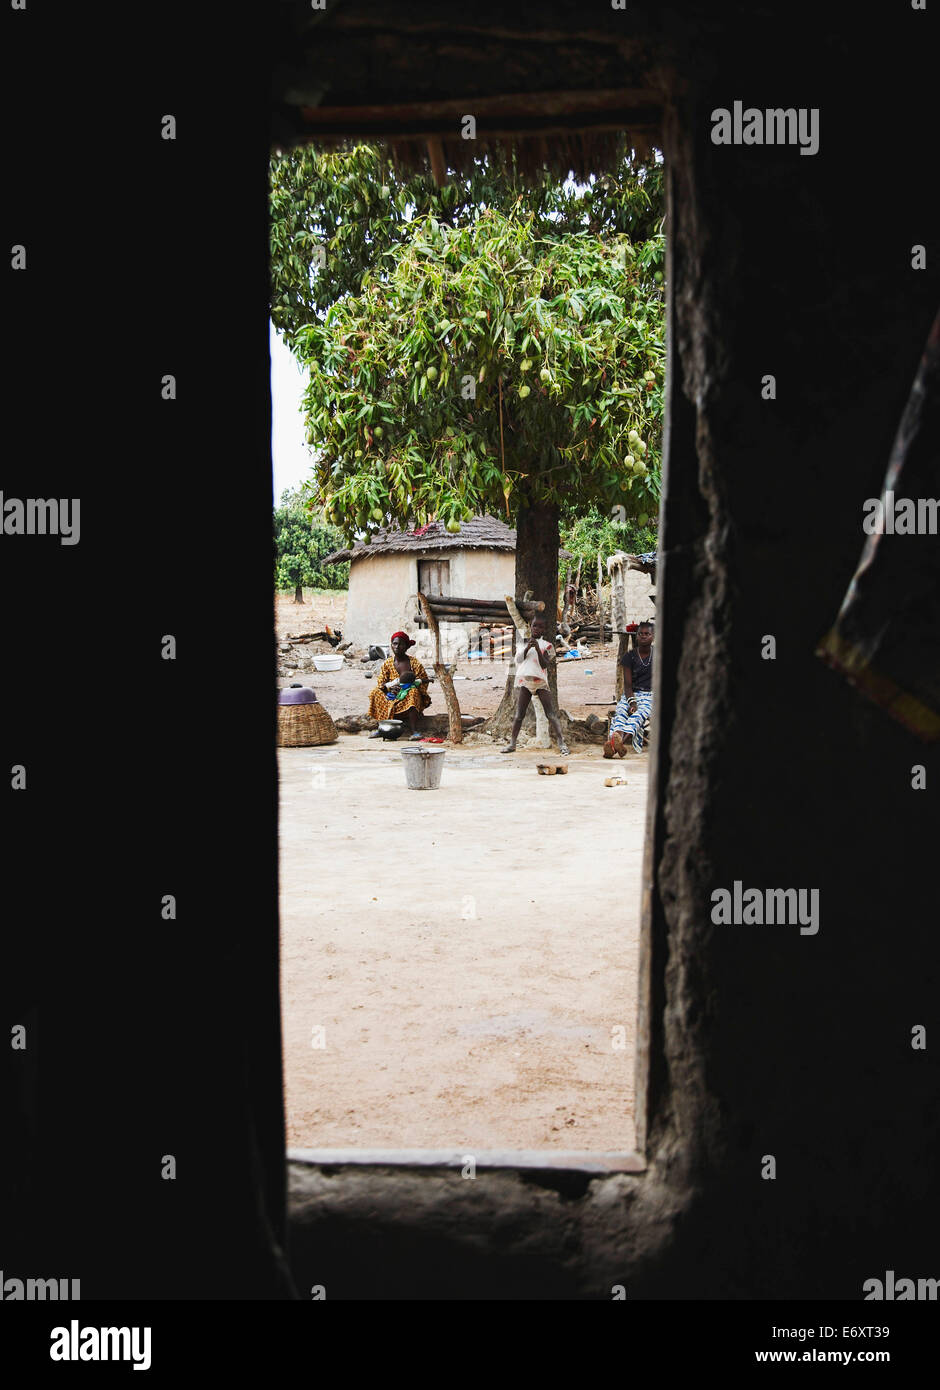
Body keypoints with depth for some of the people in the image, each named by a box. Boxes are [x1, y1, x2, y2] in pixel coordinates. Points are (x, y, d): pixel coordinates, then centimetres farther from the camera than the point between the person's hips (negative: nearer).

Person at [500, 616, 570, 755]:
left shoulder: (547, 645, 7)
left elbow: (544, 664, -6)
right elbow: (518, 660, 1)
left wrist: (538, 649, -18)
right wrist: (527, 648, -14)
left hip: (541, 681, -2)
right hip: (524, 681, 2)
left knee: (551, 714, -7)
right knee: (519, 714, 0)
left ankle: (561, 743, -8)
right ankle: (512, 743, 2)